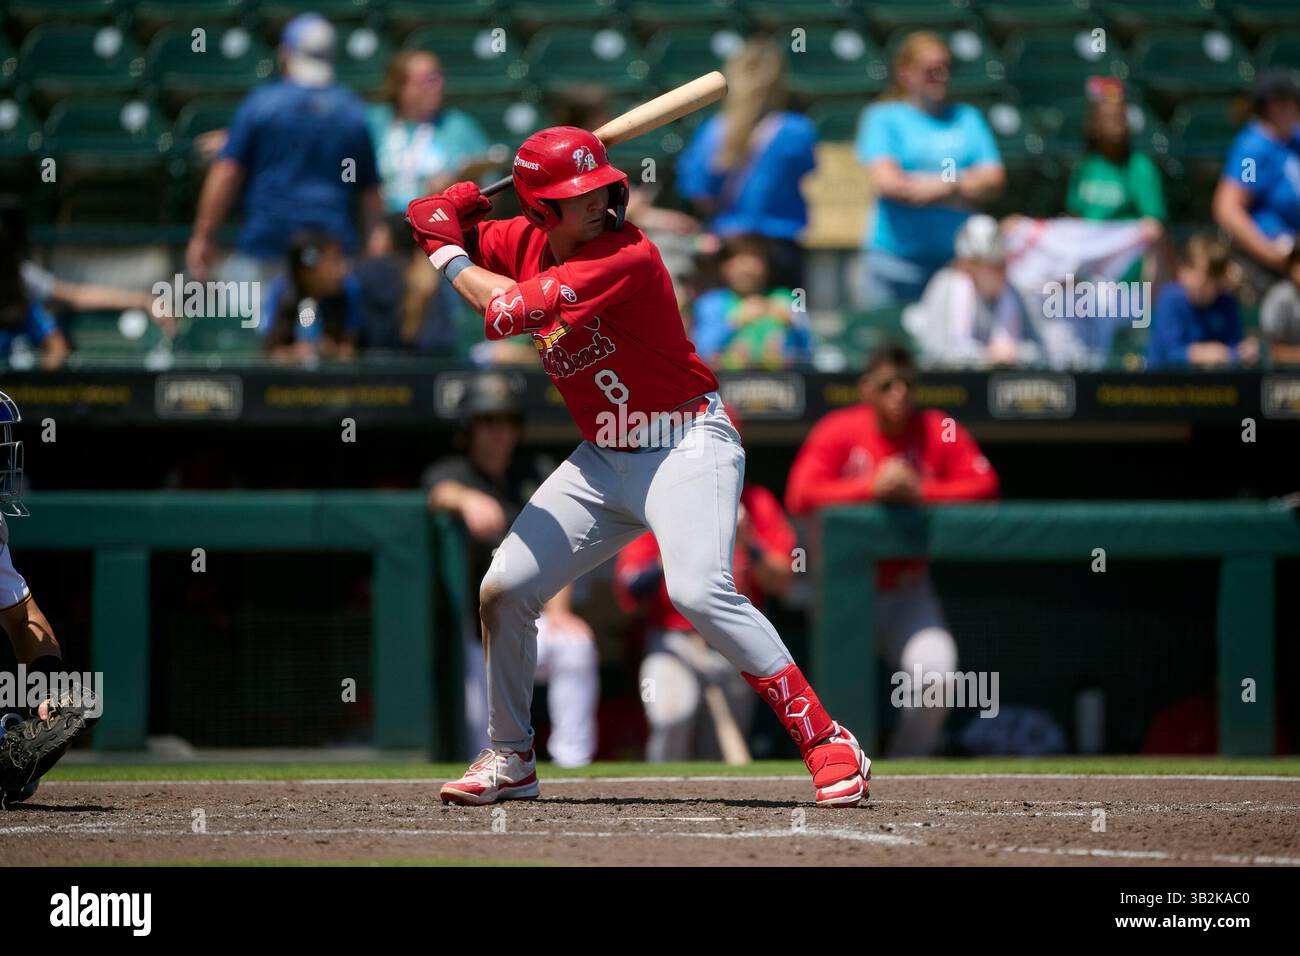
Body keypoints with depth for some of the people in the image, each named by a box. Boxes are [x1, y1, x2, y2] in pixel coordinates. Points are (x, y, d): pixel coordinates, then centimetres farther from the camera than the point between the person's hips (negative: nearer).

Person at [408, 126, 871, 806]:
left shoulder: (628, 258, -23)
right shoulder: (526, 240, 1)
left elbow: (509, 312, -28)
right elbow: (440, 230, 16)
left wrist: (449, 256, -12)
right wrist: (449, 220, -8)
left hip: (686, 444, -8)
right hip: (601, 459, 8)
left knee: (700, 591, -27)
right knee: (503, 589, 4)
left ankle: (827, 742, -23)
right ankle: (511, 760, 22)